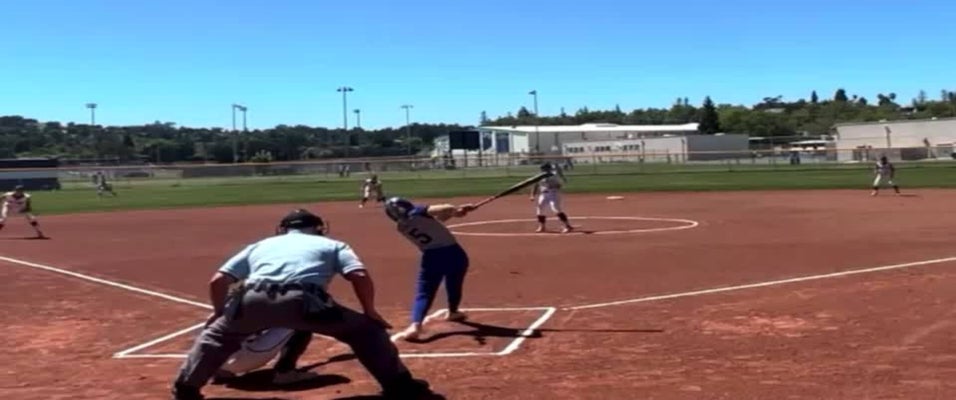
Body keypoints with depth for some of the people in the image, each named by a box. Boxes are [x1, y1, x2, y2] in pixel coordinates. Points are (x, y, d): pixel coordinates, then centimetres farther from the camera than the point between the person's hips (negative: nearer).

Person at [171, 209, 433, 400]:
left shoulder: (260, 245, 34)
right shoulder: (332, 245, 28)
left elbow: (218, 281, 28)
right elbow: (360, 276, 10)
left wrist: (219, 312, 43)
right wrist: (370, 312, 22)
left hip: (254, 300, 3)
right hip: (303, 300, -2)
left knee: (216, 333, 34)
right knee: (366, 330, 16)